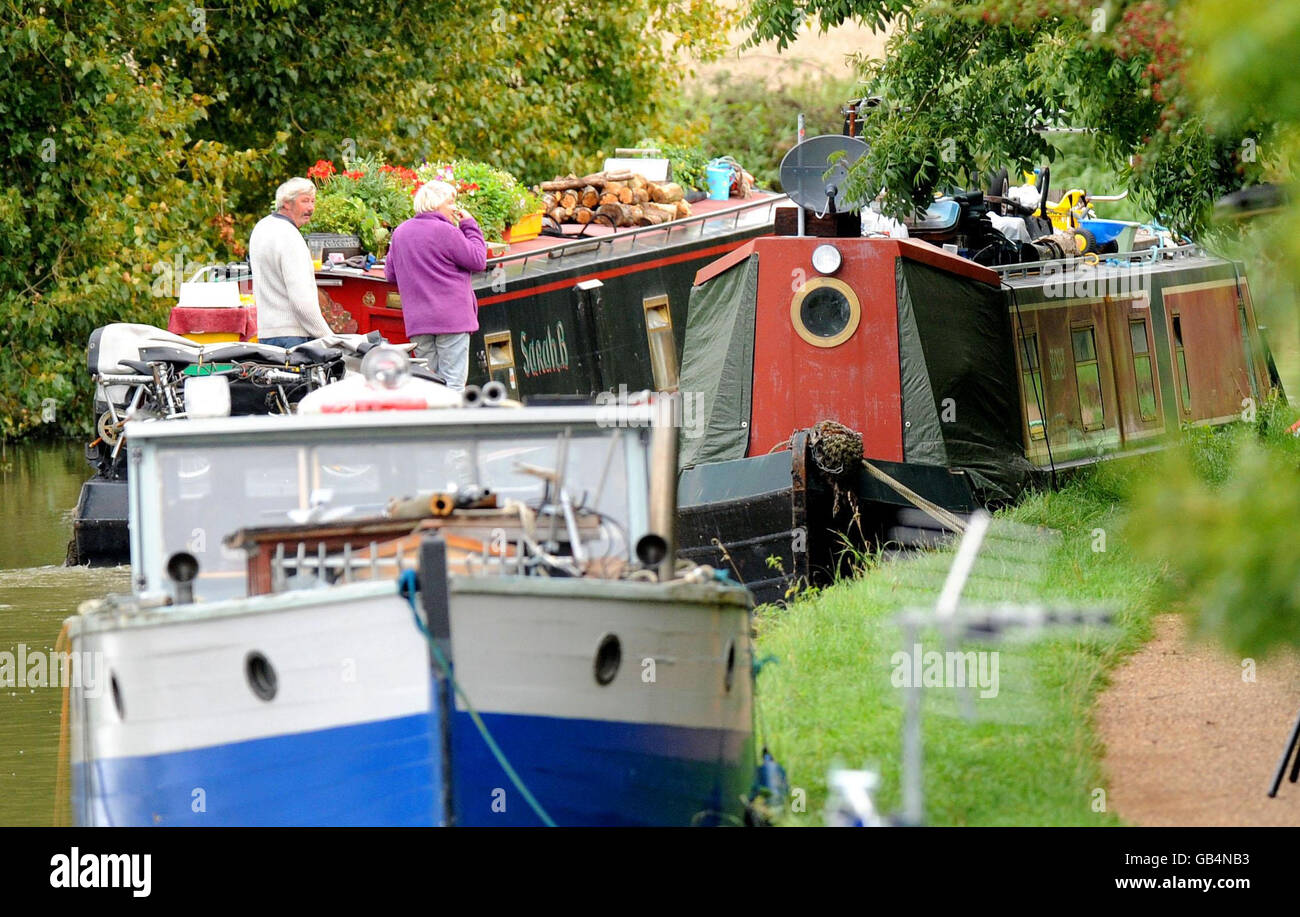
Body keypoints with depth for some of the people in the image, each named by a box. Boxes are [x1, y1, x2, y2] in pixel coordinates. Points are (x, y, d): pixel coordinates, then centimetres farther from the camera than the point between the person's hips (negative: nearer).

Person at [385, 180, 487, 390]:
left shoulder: (400, 233, 12)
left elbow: (390, 274, 19)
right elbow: (478, 260, -5)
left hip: (417, 322, 6)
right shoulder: (446, 232, -10)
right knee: (453, 383, -7)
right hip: (451, 318, -6)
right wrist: (470, 227, 4)